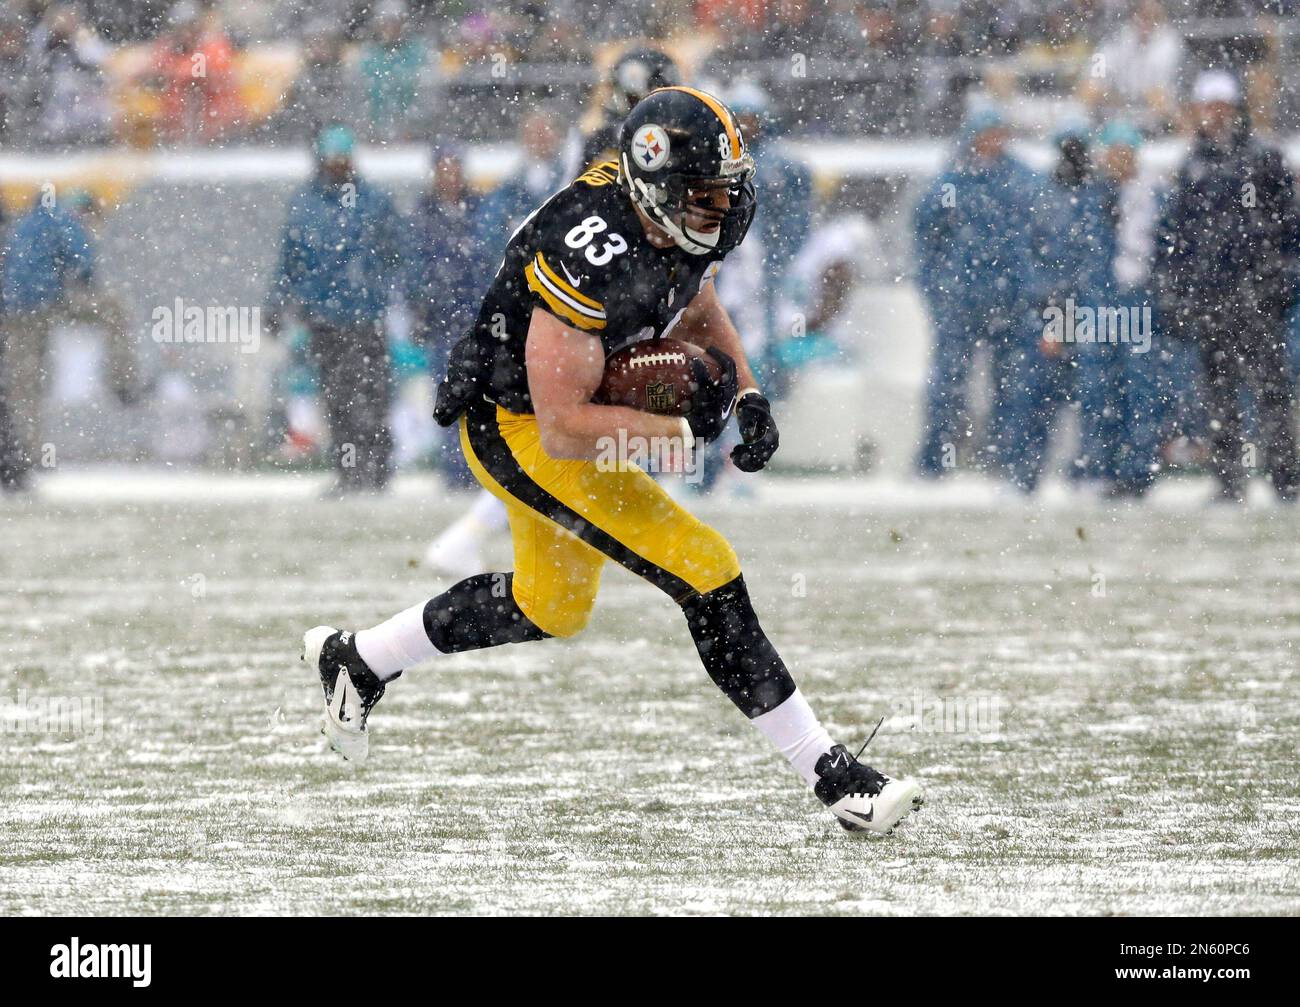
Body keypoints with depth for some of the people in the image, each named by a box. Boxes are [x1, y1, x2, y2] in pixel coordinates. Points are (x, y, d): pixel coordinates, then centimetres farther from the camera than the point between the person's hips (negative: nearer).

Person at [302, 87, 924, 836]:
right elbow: (564, 428, -33)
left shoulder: (678, 225, -8)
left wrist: (749, 397, -4)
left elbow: (700, 314, 13)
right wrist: (683, 431, -29)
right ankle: (833, 778, -13)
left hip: (567, 420, 10)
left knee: (552, 608, 29)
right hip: (522, 431, -10)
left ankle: (356, 661, 45)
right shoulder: (595, 261, -34)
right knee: (707, 576, -17)